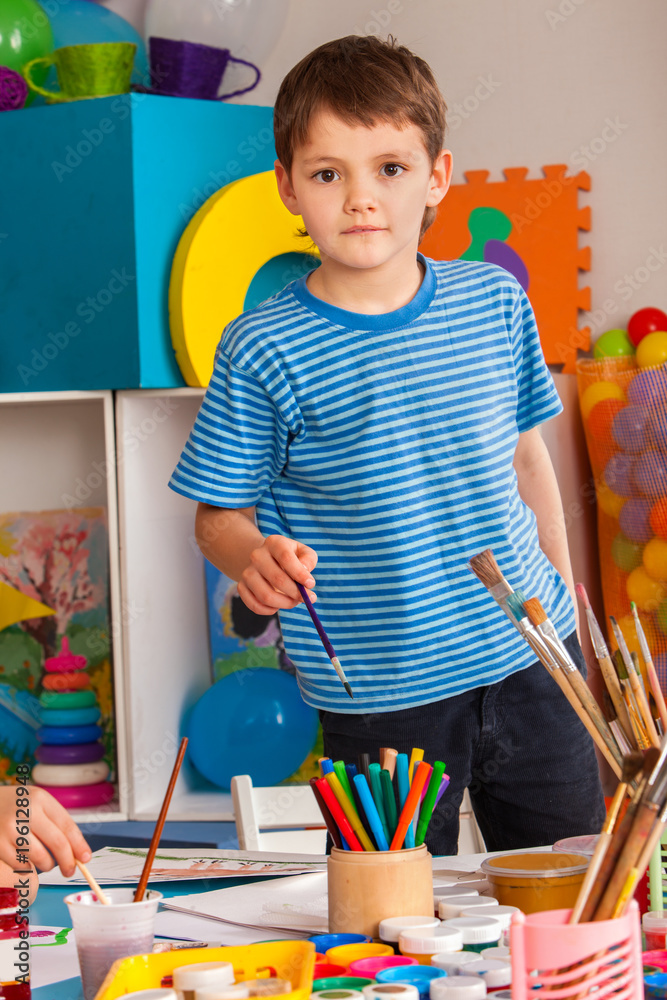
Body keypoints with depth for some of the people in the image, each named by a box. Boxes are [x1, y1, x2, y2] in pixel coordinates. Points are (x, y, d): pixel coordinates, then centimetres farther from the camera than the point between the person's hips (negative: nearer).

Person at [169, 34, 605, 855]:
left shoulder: (495, 303, 2)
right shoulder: (263, 350, -11)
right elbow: (219, 515, -6)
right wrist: (254, 557, -27)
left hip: (528, 658, 4)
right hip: (381, 696, -3)